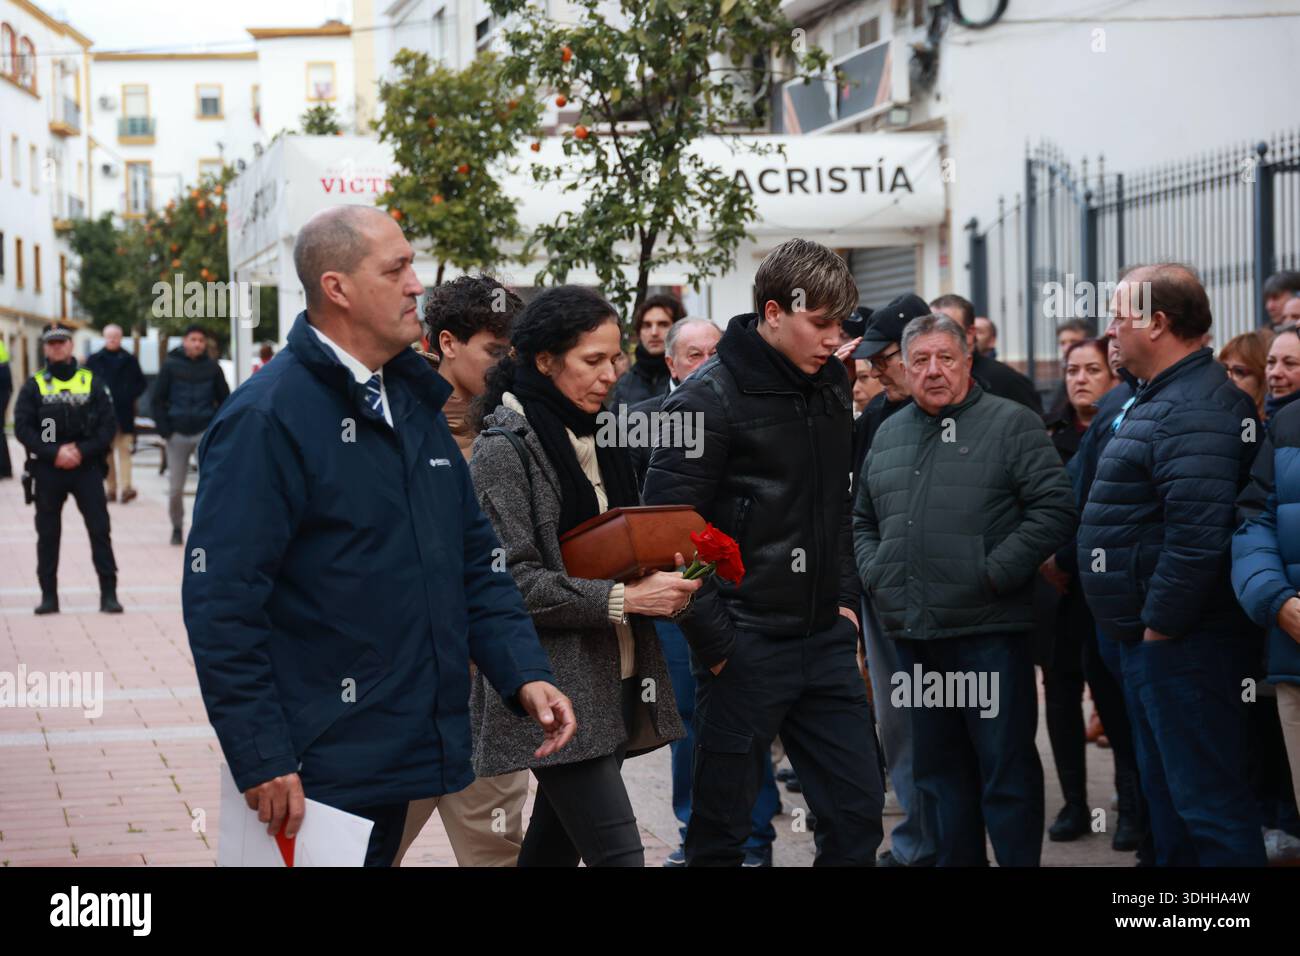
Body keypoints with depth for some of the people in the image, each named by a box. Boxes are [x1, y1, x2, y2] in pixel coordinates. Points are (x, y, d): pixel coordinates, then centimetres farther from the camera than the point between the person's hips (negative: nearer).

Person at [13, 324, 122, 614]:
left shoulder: (91, 382, 6)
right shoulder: (34, 386, 5)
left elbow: (109, 424, 1)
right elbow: (22, 427, -2)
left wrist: (82, 450, -12)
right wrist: (54, 453, -14)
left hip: (87, 467, 0)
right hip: (47, 470, 1)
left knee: (100, 530, -4)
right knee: (48, 533, 6)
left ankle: (109, 593, 0)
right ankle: (49, 595, 13)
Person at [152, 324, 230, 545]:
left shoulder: (212, 367, 2)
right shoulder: (171, 366, 0)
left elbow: (225, 400, 8)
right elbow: (157, 400, 2)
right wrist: (165, 430, -6)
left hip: (205, 432, 0)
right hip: (178, 434, 0)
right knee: (175, 487, 4)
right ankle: (177, 527, 21)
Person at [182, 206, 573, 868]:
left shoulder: (413, 403, 13)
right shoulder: (265, 420, -14)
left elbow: (474, 560, 17)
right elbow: (221, 602, -18)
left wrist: (524, 673, 3)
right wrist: (262, 762, -20)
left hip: (407, 754, 8)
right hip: (316, 776, -8)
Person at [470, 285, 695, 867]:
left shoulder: (591, 437, 14)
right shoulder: (505, 448, -10)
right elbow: (510, 580, -17)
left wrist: (659, 574, 2)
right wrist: (623, 599, -19)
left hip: (612, 682, 8)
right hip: (554, 684, -8)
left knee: (555, 846, 13)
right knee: (619, 855, -14)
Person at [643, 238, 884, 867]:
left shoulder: (831, 387, 10)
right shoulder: (709, 398, -12)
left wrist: (844, 599, 13)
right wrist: (714, 639, -16)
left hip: (825, 641, 7)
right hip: (746, 646, -6)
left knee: (857, 814, 7)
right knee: (720, 833, 3)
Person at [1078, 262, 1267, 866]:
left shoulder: (1195, 409, -20)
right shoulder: (1159, 398, 15)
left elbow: (1198, 537, -29)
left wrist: (1158, 625, -21)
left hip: (1179, 642, -11)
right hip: (1150, 639, 11)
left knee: (1206, 801, -6)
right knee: (1164, 793, 19)